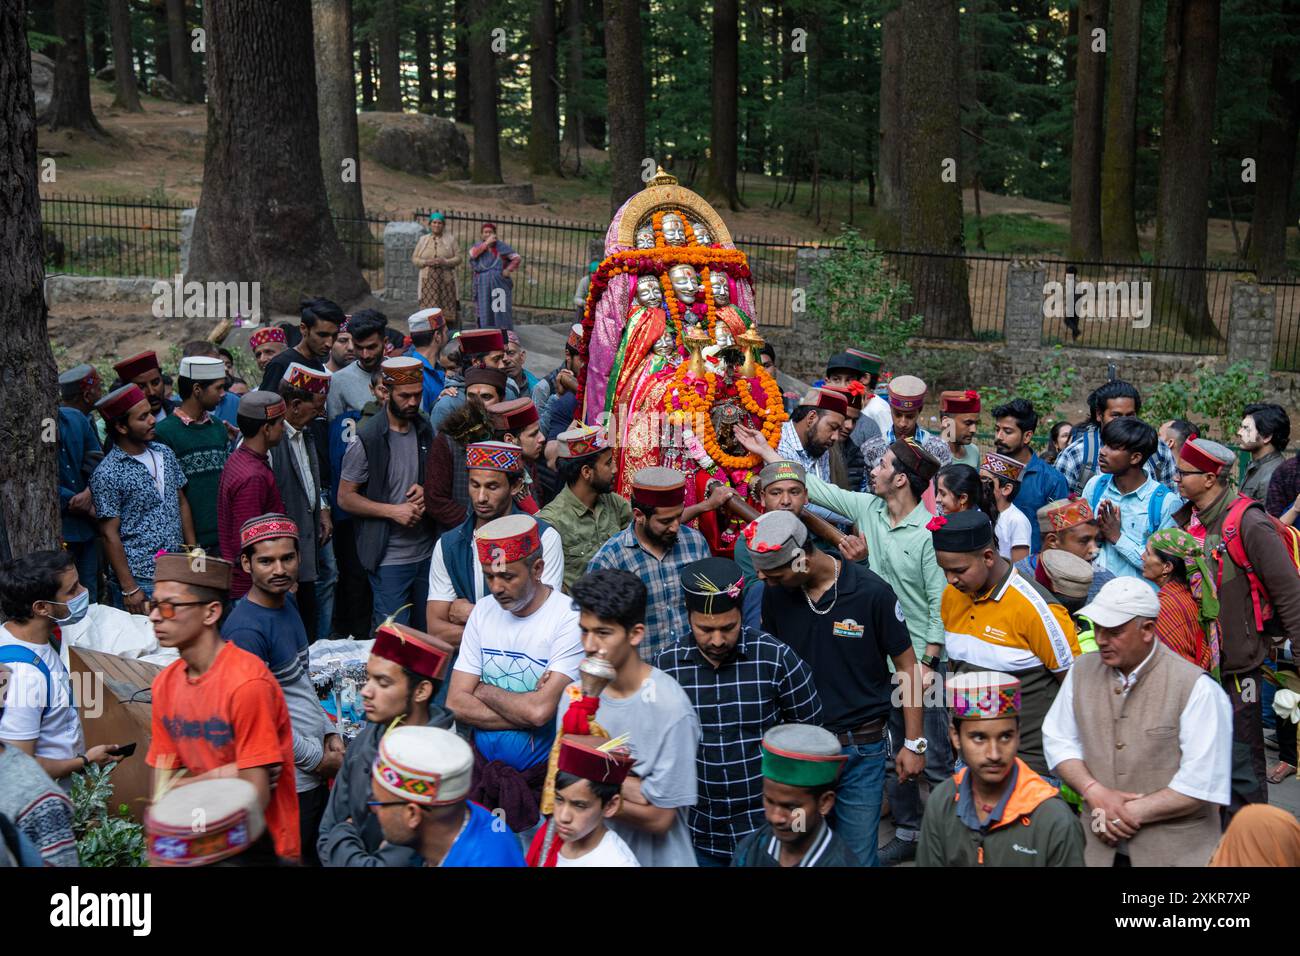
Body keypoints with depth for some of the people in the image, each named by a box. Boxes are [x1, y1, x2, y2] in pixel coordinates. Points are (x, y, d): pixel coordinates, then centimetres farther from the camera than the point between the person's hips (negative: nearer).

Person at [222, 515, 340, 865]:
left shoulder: (287, 602, 5)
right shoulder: (246, 631, -24)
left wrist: (328, 732, 8)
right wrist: (319, 759, -13)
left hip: (313, 772, 9)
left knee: (322, 854, 21)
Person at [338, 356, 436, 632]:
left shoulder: (425, 431, 8)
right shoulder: (367, 438, -11)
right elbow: (345, 498, -9)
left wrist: (426, 491, -2)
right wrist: (393, 510, -18)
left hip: (426, 551, 6)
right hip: (388, 557, -6)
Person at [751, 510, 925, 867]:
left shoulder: (871, 592, -15)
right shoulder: (775, 593, -4)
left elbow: (906, 664, -5)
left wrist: (914, 742, -4)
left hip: (860, 748, -3)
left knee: (857, 855, 6)